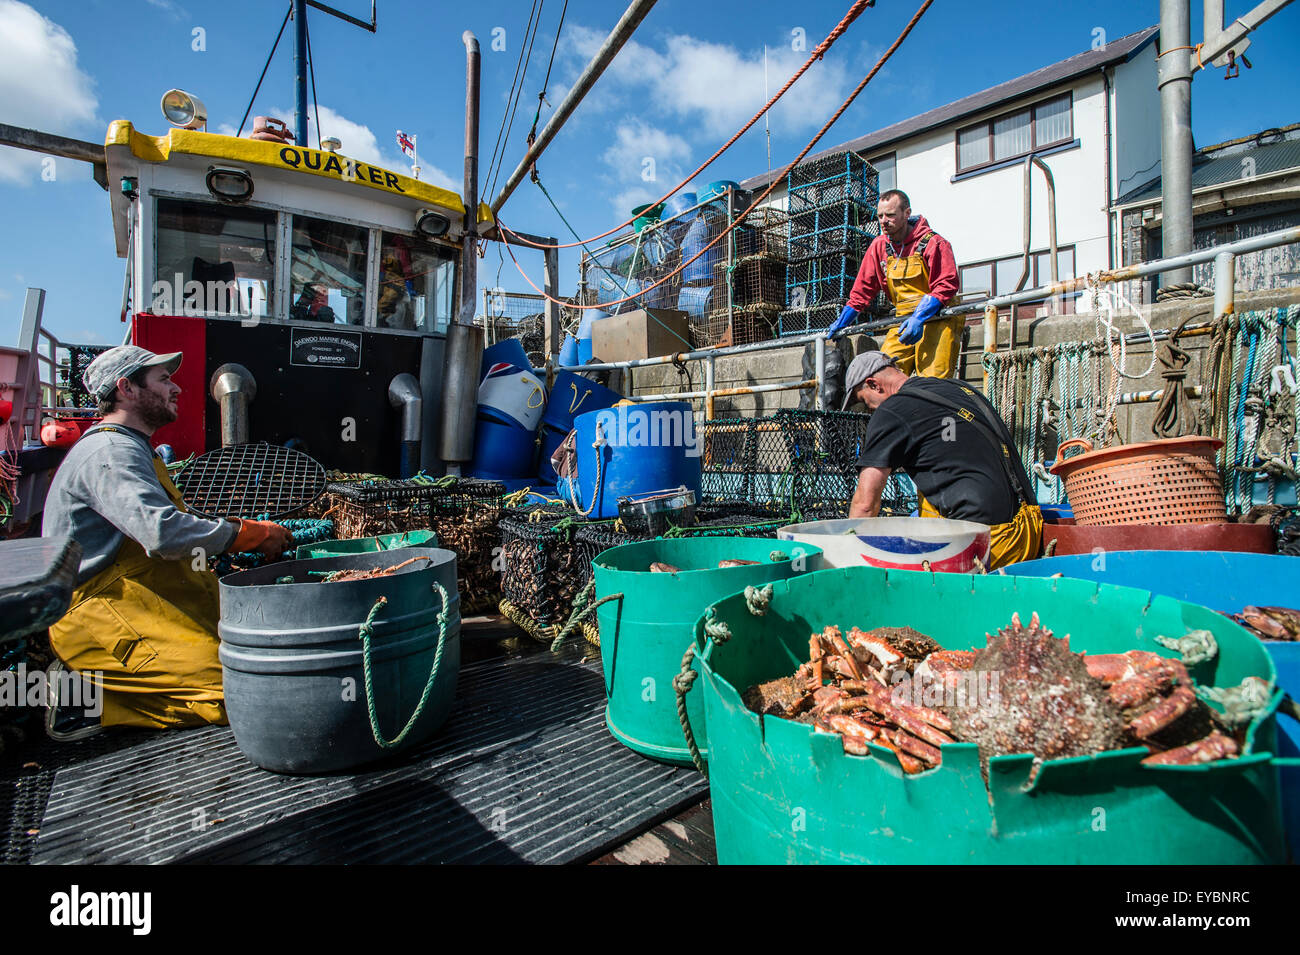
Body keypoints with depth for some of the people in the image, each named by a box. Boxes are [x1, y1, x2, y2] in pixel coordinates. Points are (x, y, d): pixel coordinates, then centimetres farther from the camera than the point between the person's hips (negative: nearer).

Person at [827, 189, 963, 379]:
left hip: (938, 318, -4)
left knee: (933, 384, -16)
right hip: (904, 320, 5)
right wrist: (842, 321, 16)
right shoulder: (878, 246, 10)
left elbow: (946, 286, -11)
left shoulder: (933, 243, -6)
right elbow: (863, 288, 17)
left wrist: (919, 317, -23)